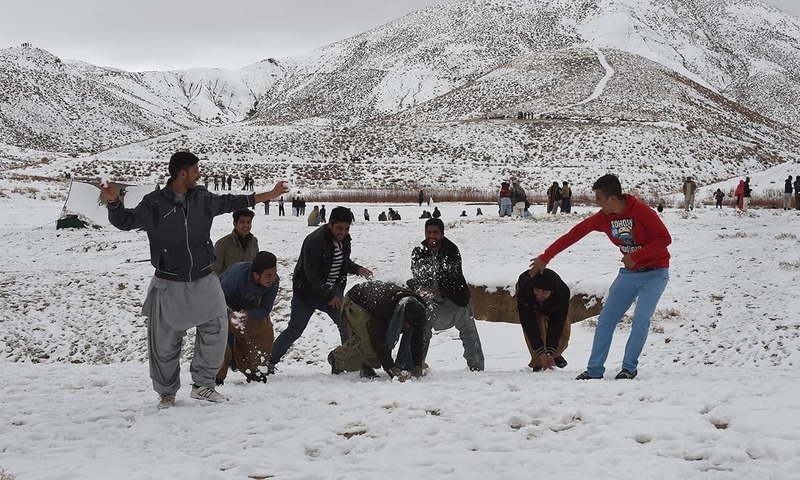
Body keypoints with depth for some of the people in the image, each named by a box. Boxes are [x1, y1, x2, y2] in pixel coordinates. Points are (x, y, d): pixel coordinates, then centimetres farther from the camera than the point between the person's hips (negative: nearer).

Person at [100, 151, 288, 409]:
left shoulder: (203, 198, 2)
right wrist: (113, 202, -21)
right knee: (165, 342, 4)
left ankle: (203, 384, 14)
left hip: (204, 281, 4)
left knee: (216, 329, -2)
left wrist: (269, 195, 22)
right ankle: (166, 392, 22)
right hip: (170, 285, -4)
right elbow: (125, 221, -1)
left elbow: (230, 202, 18)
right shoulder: (154, 204, -10)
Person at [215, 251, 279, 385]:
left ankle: (250, 369, 16)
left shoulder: (274, 282, -30)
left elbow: (266, 308, -21)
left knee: (265, 331, -6)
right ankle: (217, 375, -6)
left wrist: (248, 315, -41)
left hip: (249, 306, 4)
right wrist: (230, 315, -50)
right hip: (226, 305, -4)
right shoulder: (237, 275, -44)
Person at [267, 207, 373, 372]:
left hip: (331, 292, 6)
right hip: (308, 292, -6)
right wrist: (329, 296, -23)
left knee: (347, 325, -4)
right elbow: (311, 273, -24)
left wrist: (357, 269, -3)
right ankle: (269, 361, 14)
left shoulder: (344, 239, 0)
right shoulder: (315, 241, -25)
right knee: (295, 330, 1)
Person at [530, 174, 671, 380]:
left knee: (640, 319, -17)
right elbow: (574, 234, 1)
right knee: (606, 319, 0)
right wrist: (545, 257, 4)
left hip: (654, 272, -6)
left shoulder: (641, 211, -21)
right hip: (629, 273, 6)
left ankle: (629, 367, 0)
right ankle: (594, 370, 5)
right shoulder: (603, 217, -4)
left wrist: (636, 256, -23)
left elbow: (665, 238, -21)